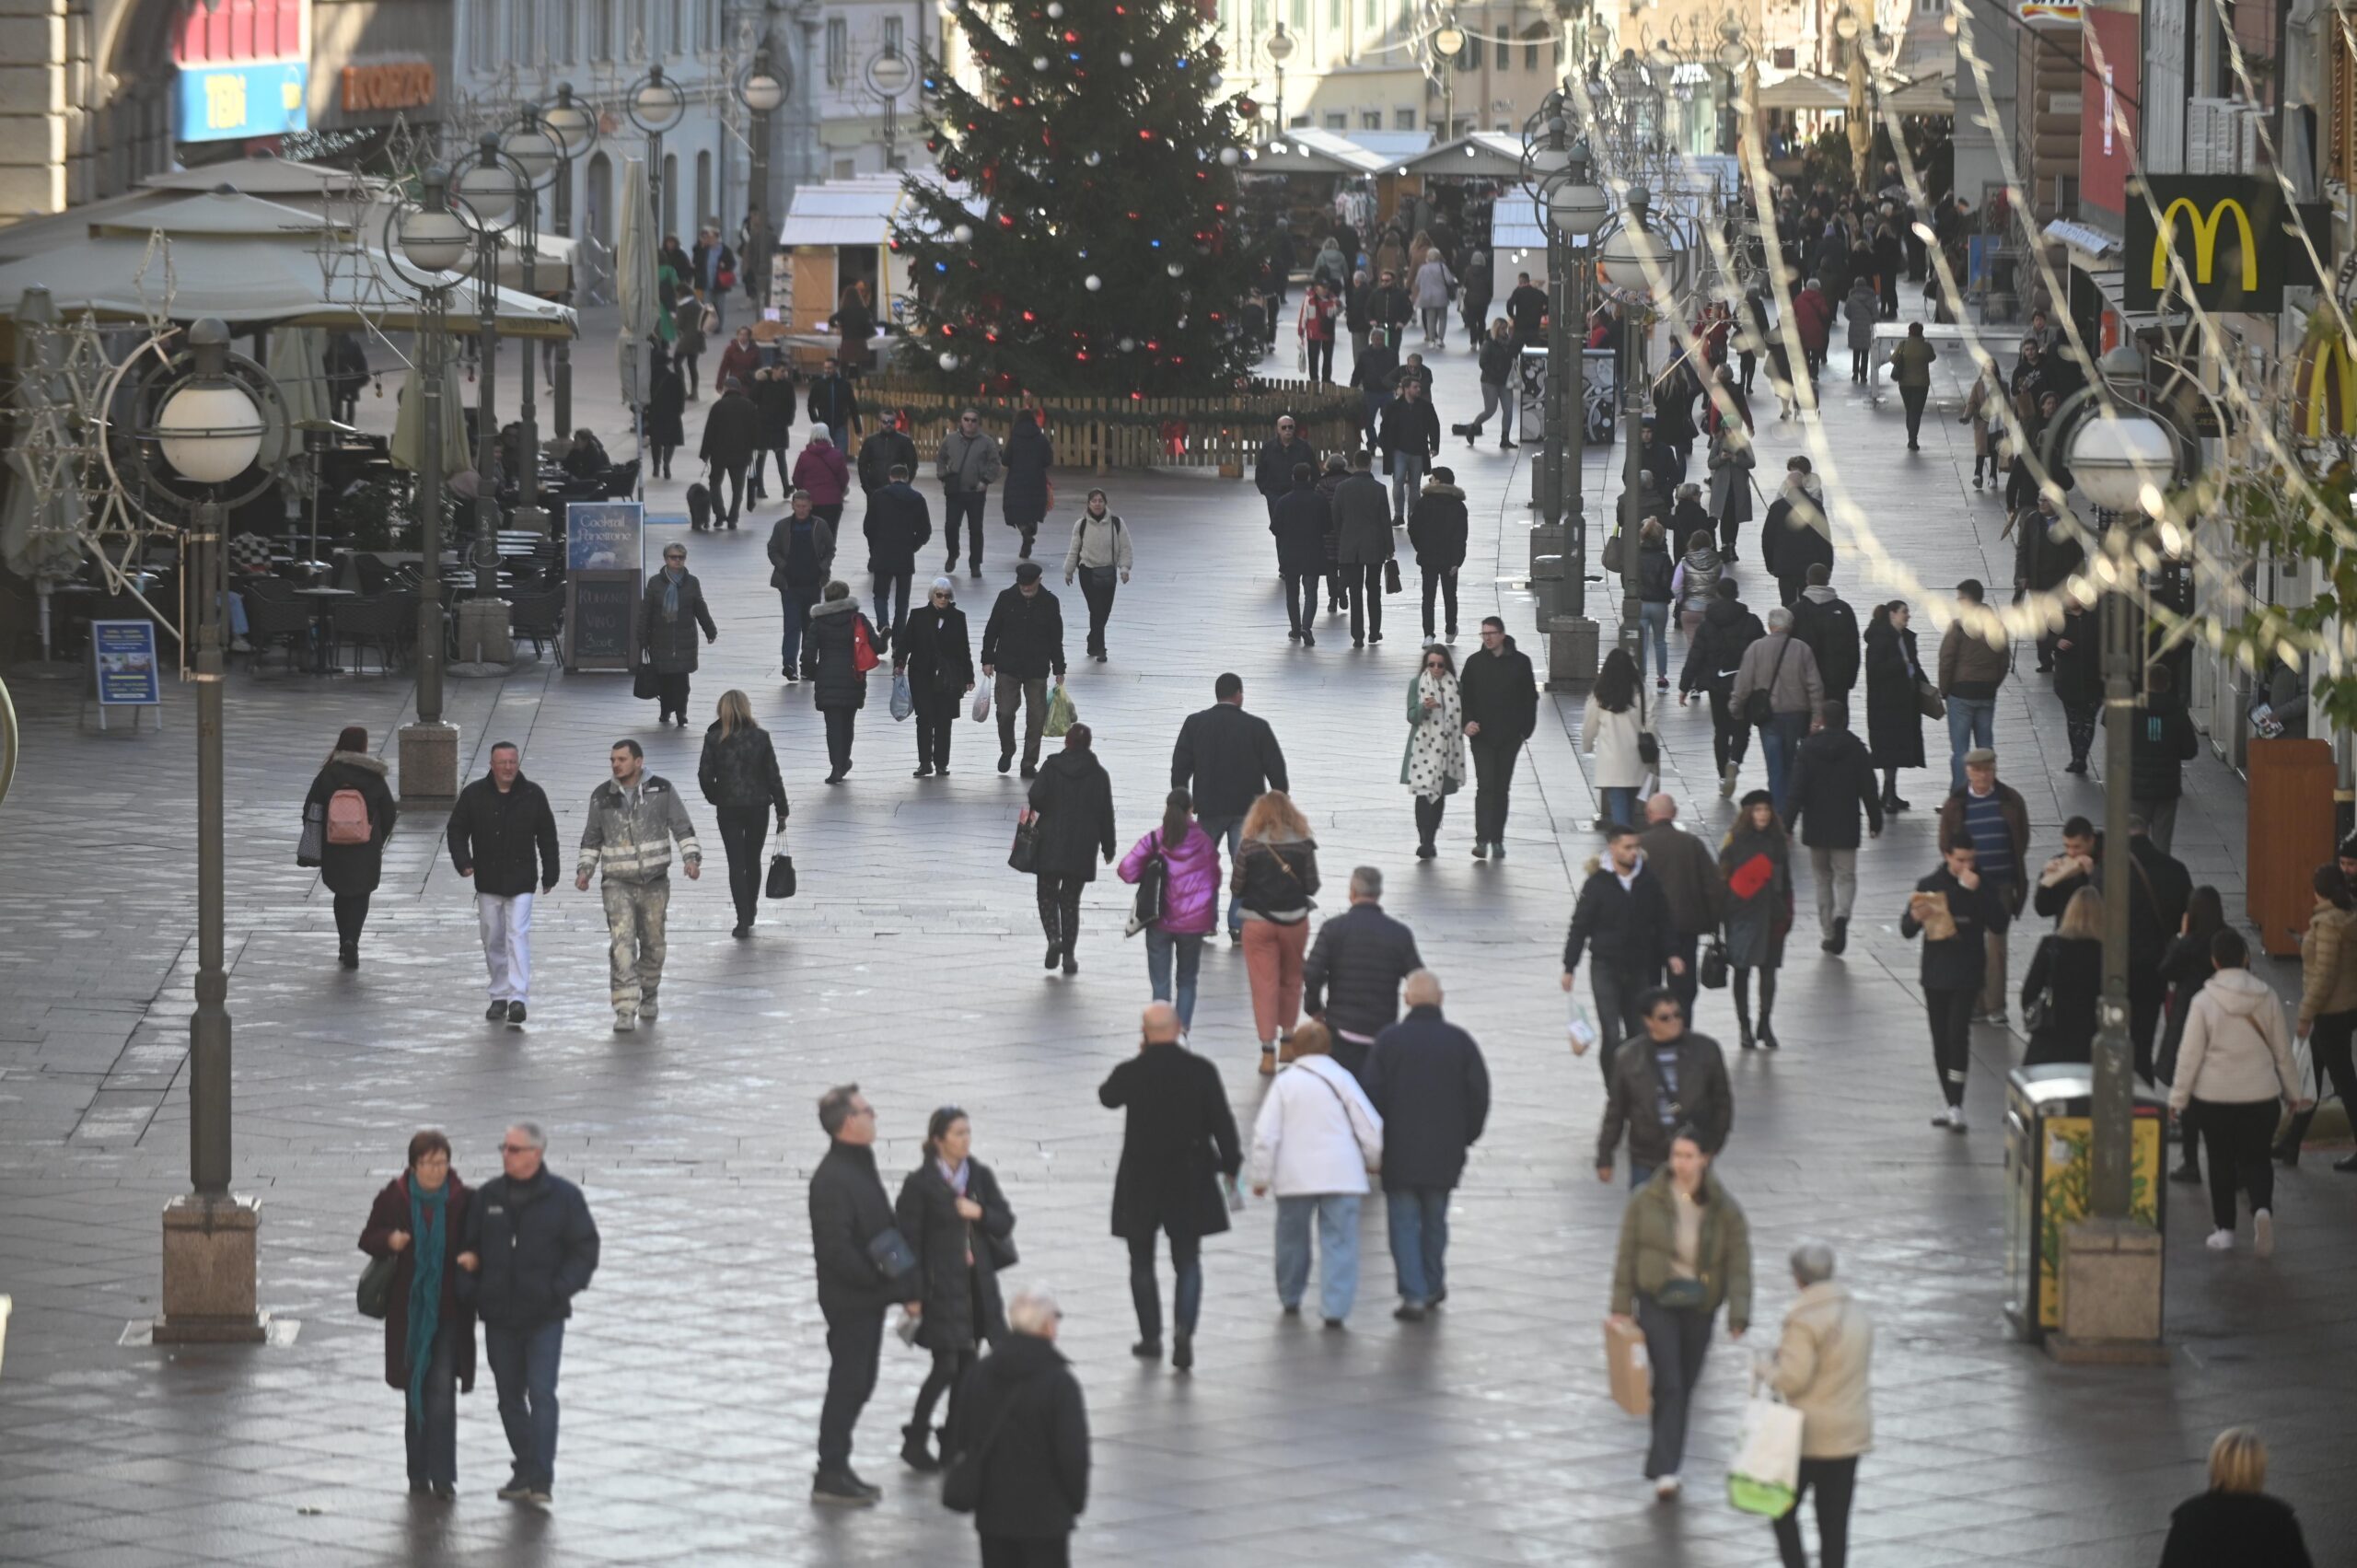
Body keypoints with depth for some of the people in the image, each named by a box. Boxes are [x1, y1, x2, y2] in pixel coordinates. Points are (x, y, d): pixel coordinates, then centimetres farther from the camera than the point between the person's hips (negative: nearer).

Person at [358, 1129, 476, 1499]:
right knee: (415, 1391, 9)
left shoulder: (463, 1201, -3)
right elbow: (368, 1238, 8)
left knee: (442, 1391, -11)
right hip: (408, 1311, 2)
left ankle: (442, 1476, -10)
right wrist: (389, 1241, -15)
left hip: (448, 1311, -2)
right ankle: (419, 1471, 20)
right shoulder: (394, 1198, 0)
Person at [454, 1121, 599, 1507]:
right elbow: (466, 1247, 13)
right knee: (510, 1397, 10)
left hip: (544, 1316, -4)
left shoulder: (564, 1197, -3)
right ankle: (525, 1470, 21)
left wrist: (559, 1289, -15)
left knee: (541, 1393, -13)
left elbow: (585, 1250, -2)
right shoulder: (488, 1197, 7)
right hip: (498, 1316, 4)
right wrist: (468, 1291, -2)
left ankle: (540, 1479, -14)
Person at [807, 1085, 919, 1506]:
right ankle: (830, 1475, 2)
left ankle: (836, 1469, 22)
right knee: (848, 1384, -4)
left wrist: (907, 1286, 10)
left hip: (870, 1298, 10)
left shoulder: (861, 1167, 12)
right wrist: (886, 1282, -20)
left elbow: (887, 1231, 18)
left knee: (857, 1384, 14)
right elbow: (836, 1249, -24)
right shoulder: (832, 1179, -20)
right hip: (849, 1301, -10)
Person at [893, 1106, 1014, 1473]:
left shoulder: (980, 1177, 6)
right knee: (946, 1367, -8)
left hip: (978, 1281, 5)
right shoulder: (920, 1183, -9)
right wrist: (914, 1293, -13)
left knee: (968, 1365, 8)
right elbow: (908, 1239, -9)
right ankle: (915, 1440, 5)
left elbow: (1006, 1223, 8)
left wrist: (979, 1213, -13)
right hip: (941, 1286, -5)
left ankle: (954, 1441, 18)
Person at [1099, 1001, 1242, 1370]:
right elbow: (1222, 1121, -6)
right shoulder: (1201, 1071, -9)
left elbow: (1107, 1097, 11)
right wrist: (1231, 1165, 6)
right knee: (1187, 1260, 8)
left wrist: (1141, 1056, 10)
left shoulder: (1131, 1073, -12)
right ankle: (1184, 1330, -12)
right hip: (1189, 1182, 1)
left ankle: (1151, 1337, 17)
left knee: (1142, 1261, 14)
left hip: (1140, 1182, -1)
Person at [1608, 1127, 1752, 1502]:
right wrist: (1622, 1307, -1)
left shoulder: (1724, 1208, -2)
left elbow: (1739, 1264, -3)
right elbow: (1626, 1254, 1)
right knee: (1669, 1384, -15)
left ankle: (1663, 1467, 21)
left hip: (1699, 1306, 2)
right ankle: (1665, 1471, -19)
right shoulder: (1647, 1200, -4)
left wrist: (1738, 1314, -14)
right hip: (1657, 1302, -2)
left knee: (1684, 1389, 8)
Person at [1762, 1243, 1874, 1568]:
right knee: (1835, 1523, 10)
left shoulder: (1804, 1321, -18)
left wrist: (1767, 1368, -2)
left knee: (1783, 1511, 9)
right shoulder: (1858, 1313, 8)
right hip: (1851, 1433, 7)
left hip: (1810, 1435, -7)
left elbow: (1792, 1379, -22)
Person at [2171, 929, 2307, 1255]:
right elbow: (2283, 1051, 7)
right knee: (2255, 1158, 10)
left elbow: (2190, 1055, -7)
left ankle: (2224, 1229, 15)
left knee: (2221, 1161, 13)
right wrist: (2294, 1093, 18)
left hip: (2213, 1096, -1)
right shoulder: (2267, 999, -1)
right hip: (2260, 1094, 1)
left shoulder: (2204, 1002, -9)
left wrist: (2177, 1097, 3)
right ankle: (2262, 1208, -18)